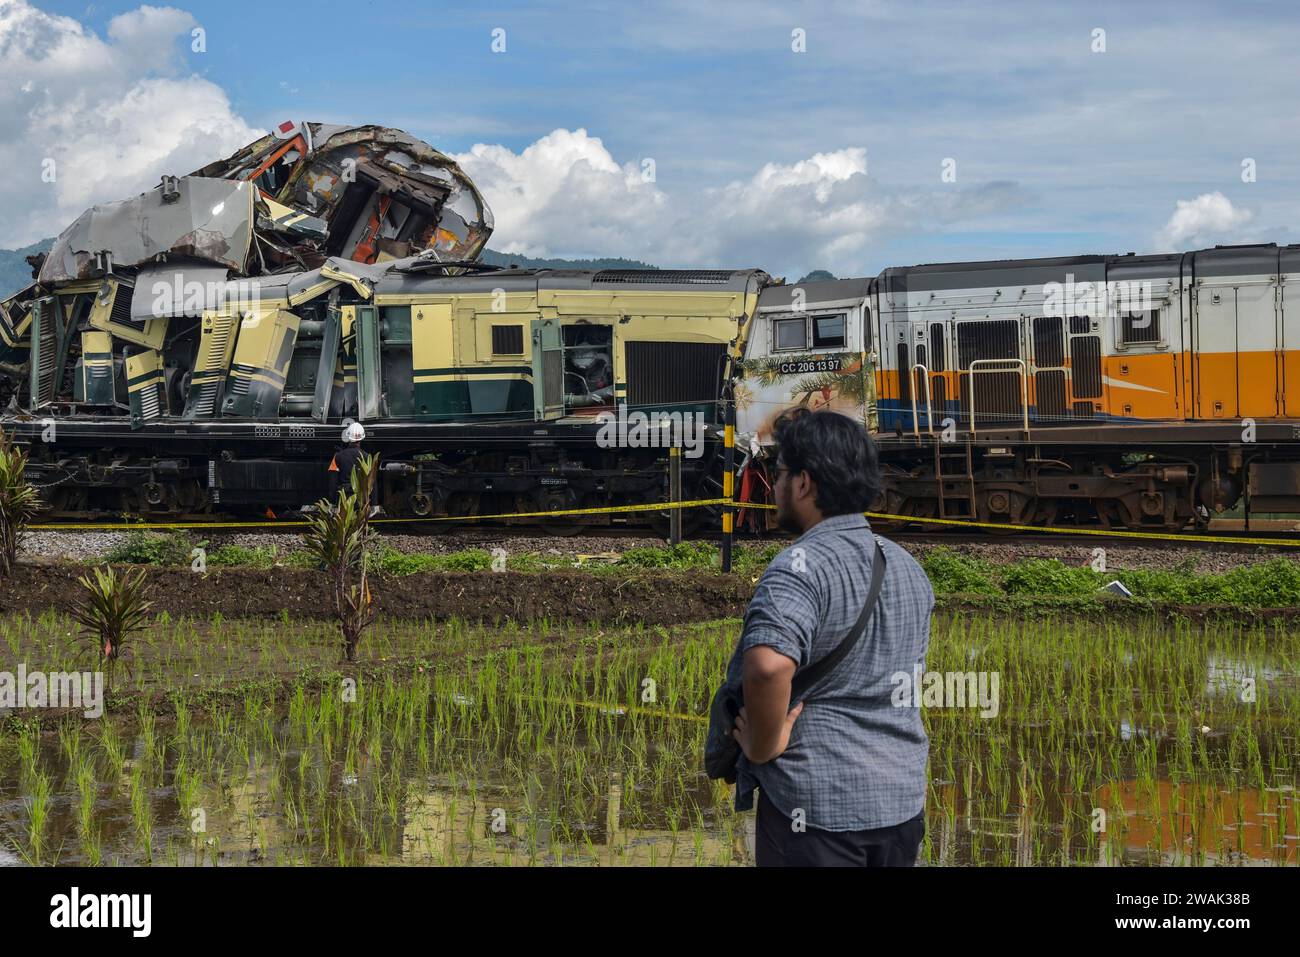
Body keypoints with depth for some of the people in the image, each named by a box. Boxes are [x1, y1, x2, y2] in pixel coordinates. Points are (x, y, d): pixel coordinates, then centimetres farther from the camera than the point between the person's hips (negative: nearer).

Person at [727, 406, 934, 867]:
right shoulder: (907, 565, 11)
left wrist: (762, 747, -20)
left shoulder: (803, 566, -17)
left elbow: (769, 666, -34)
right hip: (904, 801, 8)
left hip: (817, 804, -8)